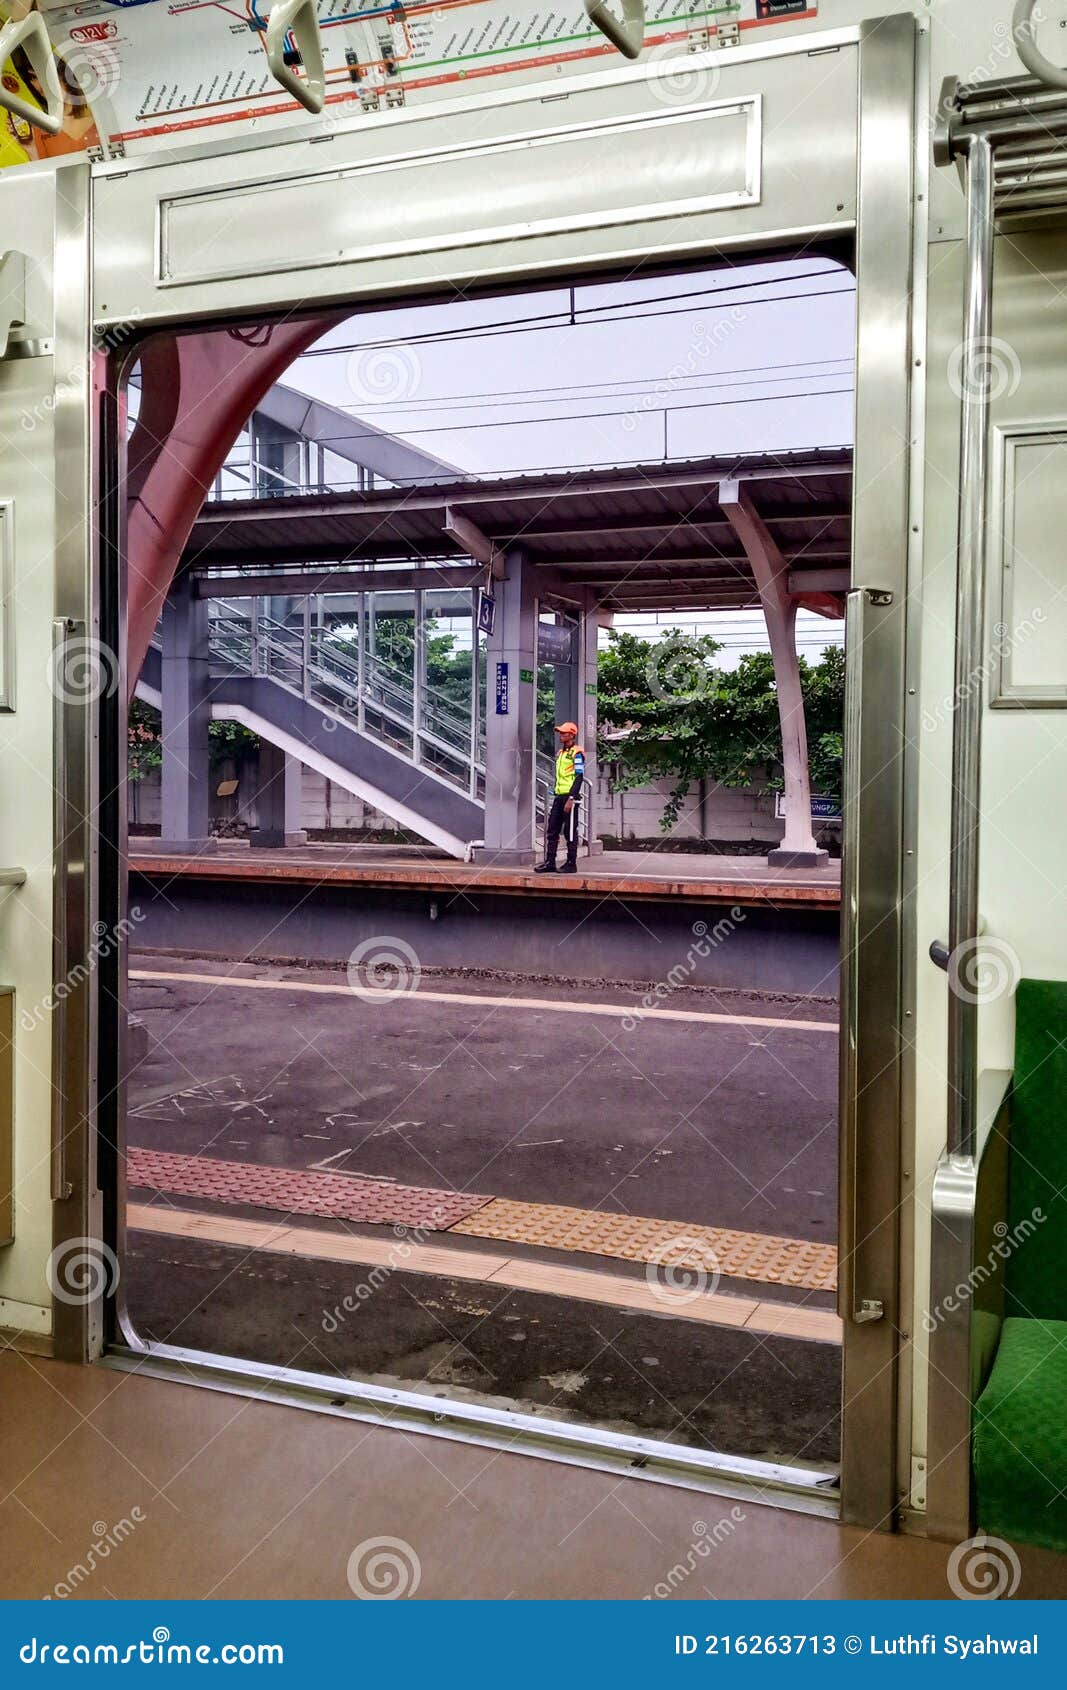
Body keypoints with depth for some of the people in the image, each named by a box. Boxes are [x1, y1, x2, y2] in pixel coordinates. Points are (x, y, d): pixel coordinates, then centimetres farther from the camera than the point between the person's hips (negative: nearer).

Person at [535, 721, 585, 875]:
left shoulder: (577, 753, -9)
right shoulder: (561, 752, 18)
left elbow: (579, 777, -14)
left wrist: (571, 799, -20)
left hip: (570, 796, -8)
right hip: (559, 796, 8)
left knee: (570, 832, -2)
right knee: (552, 830, 6)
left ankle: (571, 864, 4)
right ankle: (550, 862, 10)